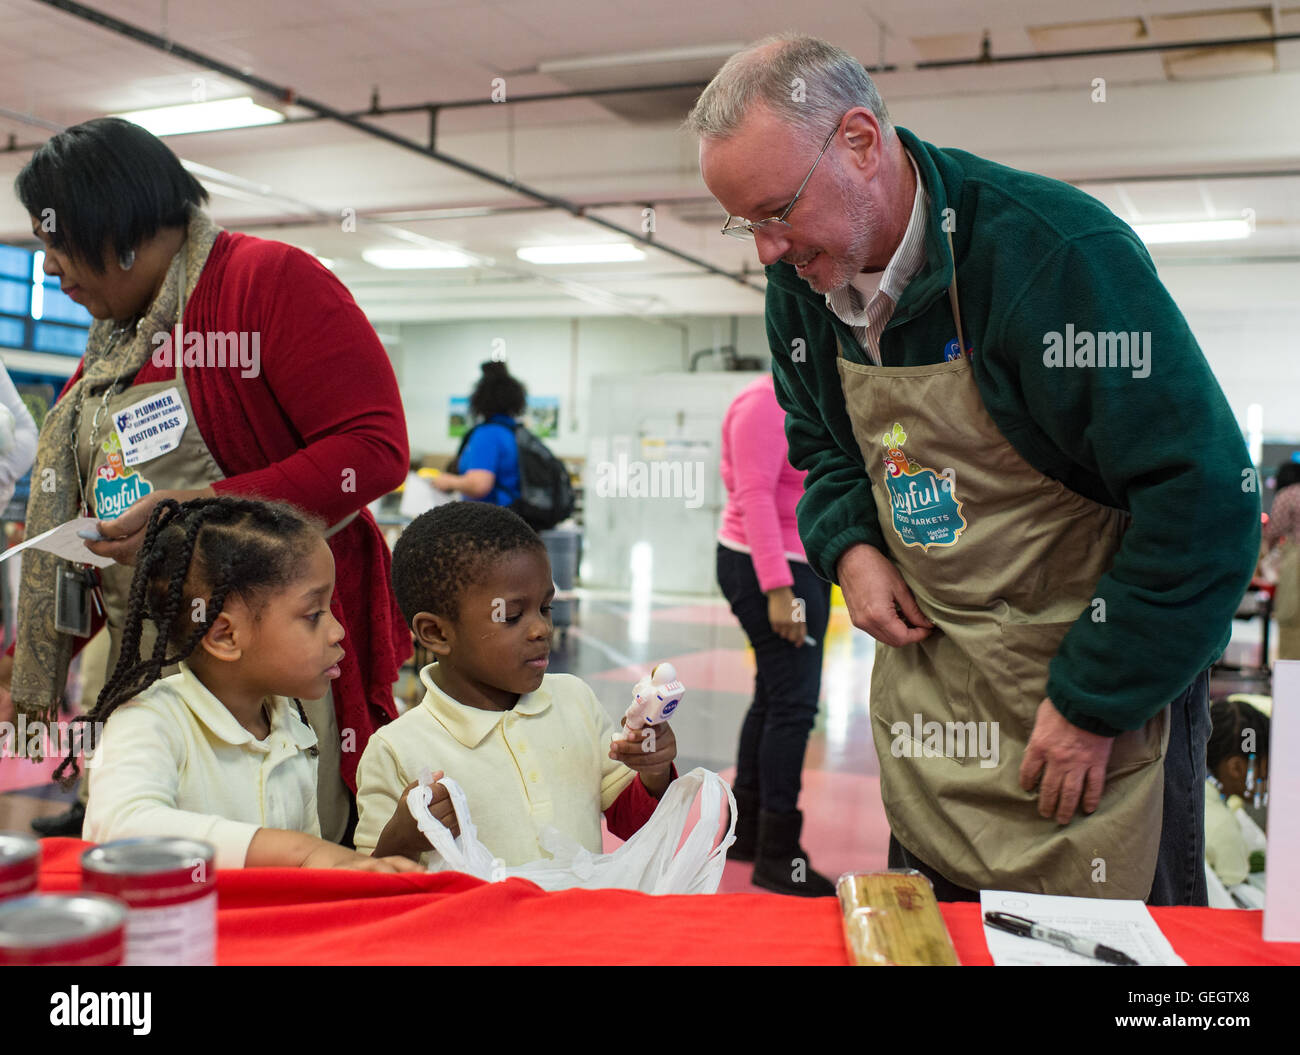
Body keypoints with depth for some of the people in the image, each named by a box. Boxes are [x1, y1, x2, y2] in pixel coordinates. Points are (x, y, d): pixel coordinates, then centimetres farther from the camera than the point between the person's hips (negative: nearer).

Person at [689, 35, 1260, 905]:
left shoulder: (1055, 252, -24)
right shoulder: (803, 280, -2)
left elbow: (1208, 503, -22)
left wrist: (1095, 704, -19)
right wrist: (849, 547, -5)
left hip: (1099, 677, -6)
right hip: (929, 661, 6)